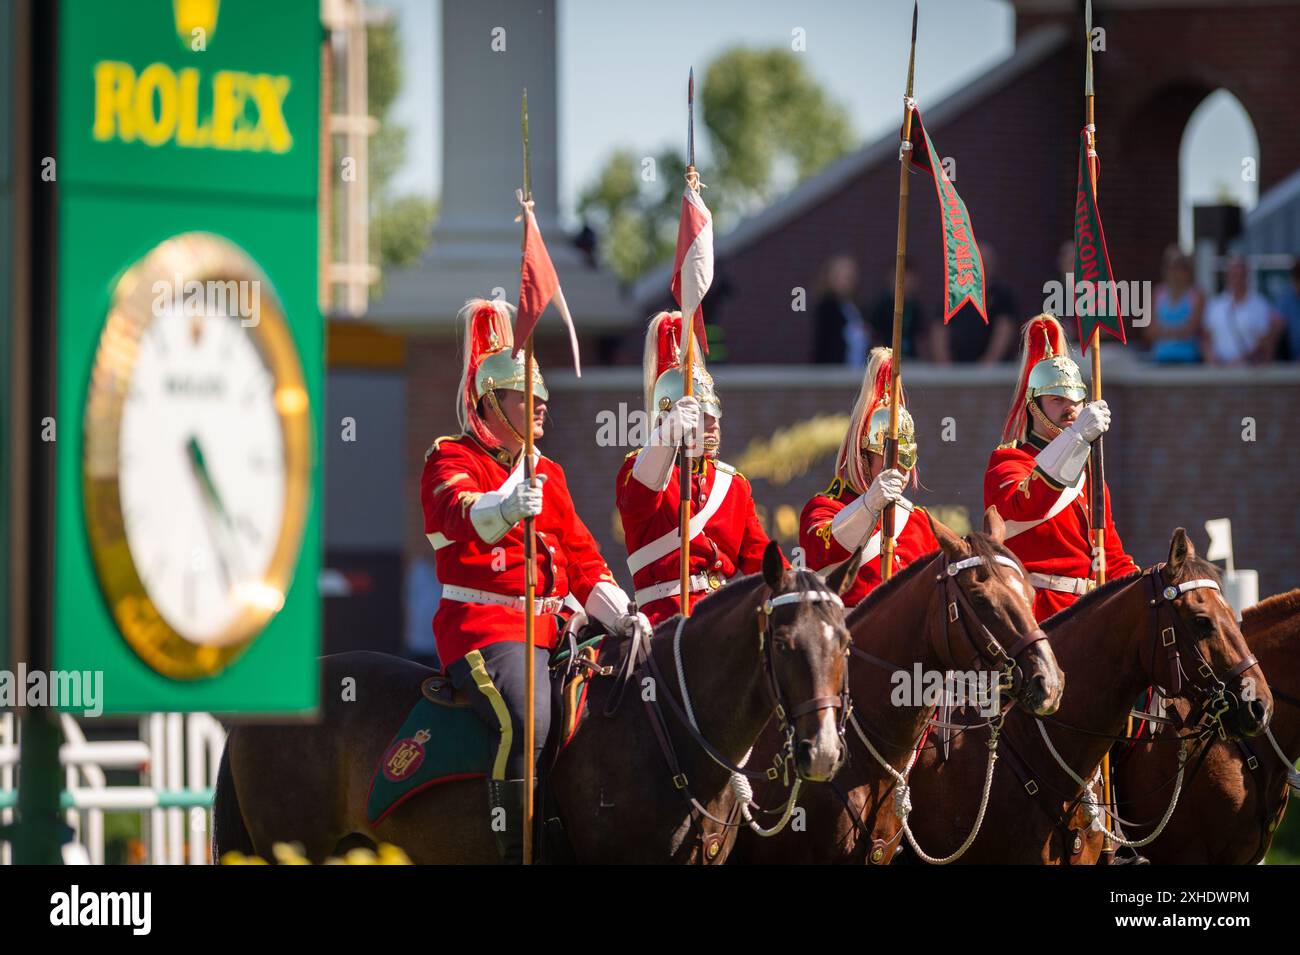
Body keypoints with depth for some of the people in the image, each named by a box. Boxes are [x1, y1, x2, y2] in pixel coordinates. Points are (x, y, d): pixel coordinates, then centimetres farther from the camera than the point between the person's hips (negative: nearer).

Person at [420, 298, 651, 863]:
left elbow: (583, 562, 19)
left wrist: (623, 617, 2)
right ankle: (516, 847, -26)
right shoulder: (451, 458, 0)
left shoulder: (548, 473, 22)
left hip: (549, 628, 7)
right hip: (482, 627, -7)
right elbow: (462, 515, -24)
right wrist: (507, 508, -47)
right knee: (528, 720, -30)